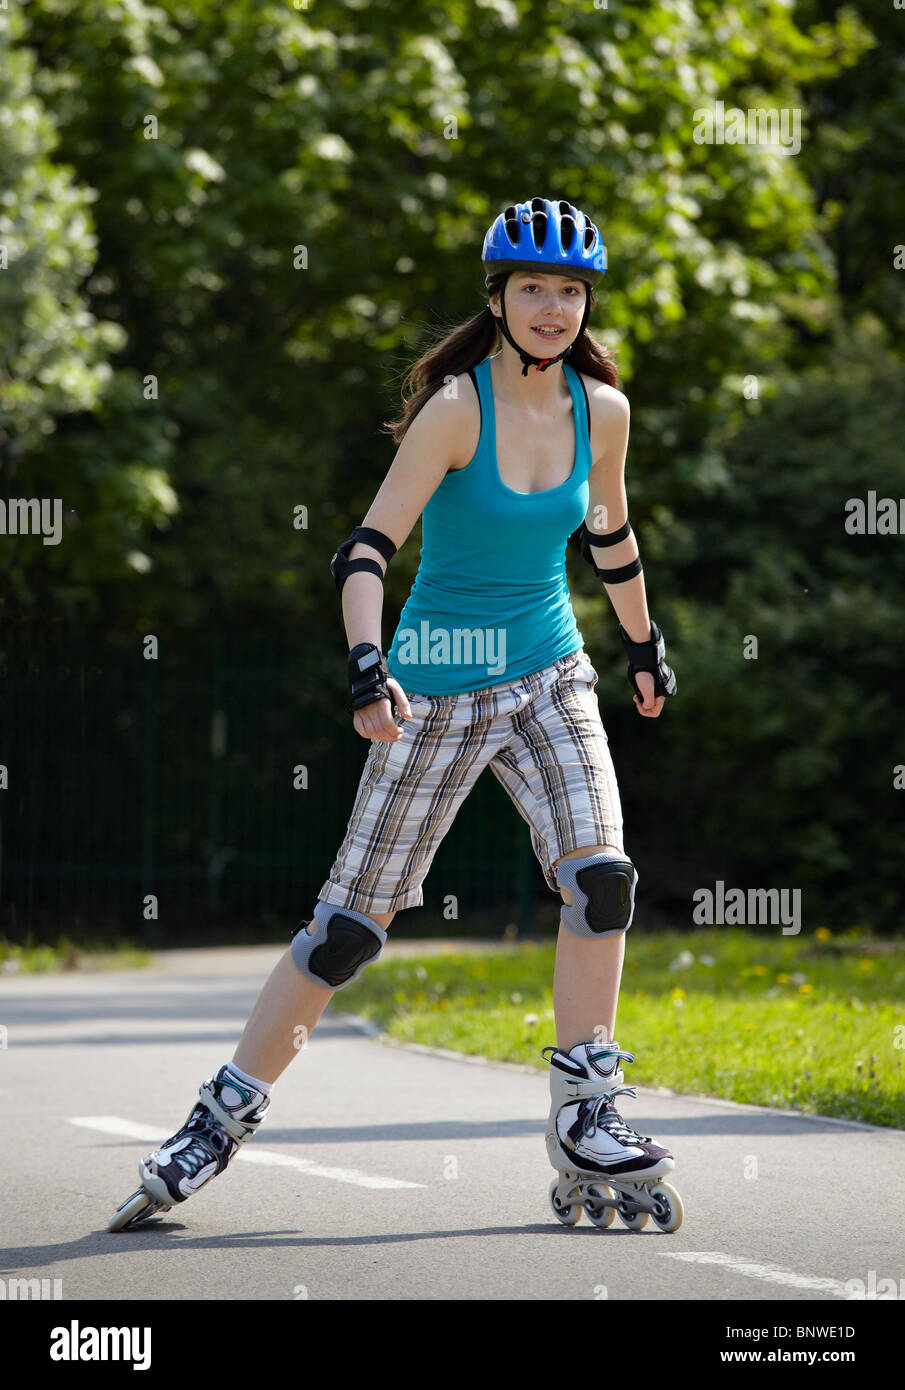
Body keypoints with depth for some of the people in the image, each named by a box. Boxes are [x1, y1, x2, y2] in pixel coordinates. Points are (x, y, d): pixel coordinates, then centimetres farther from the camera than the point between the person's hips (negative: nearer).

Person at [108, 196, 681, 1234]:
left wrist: (644, 647, 30)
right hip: (438, 687, -4)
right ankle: (219, 1123, 9)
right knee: (350, 921, -3)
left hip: (549, 674, 4)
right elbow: (369, 545, -22)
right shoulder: (458, 406, -15)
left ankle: (584, 1121, -7)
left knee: (600, 875, -17)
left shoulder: (601, 409, 1)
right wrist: (367, 665, -36)